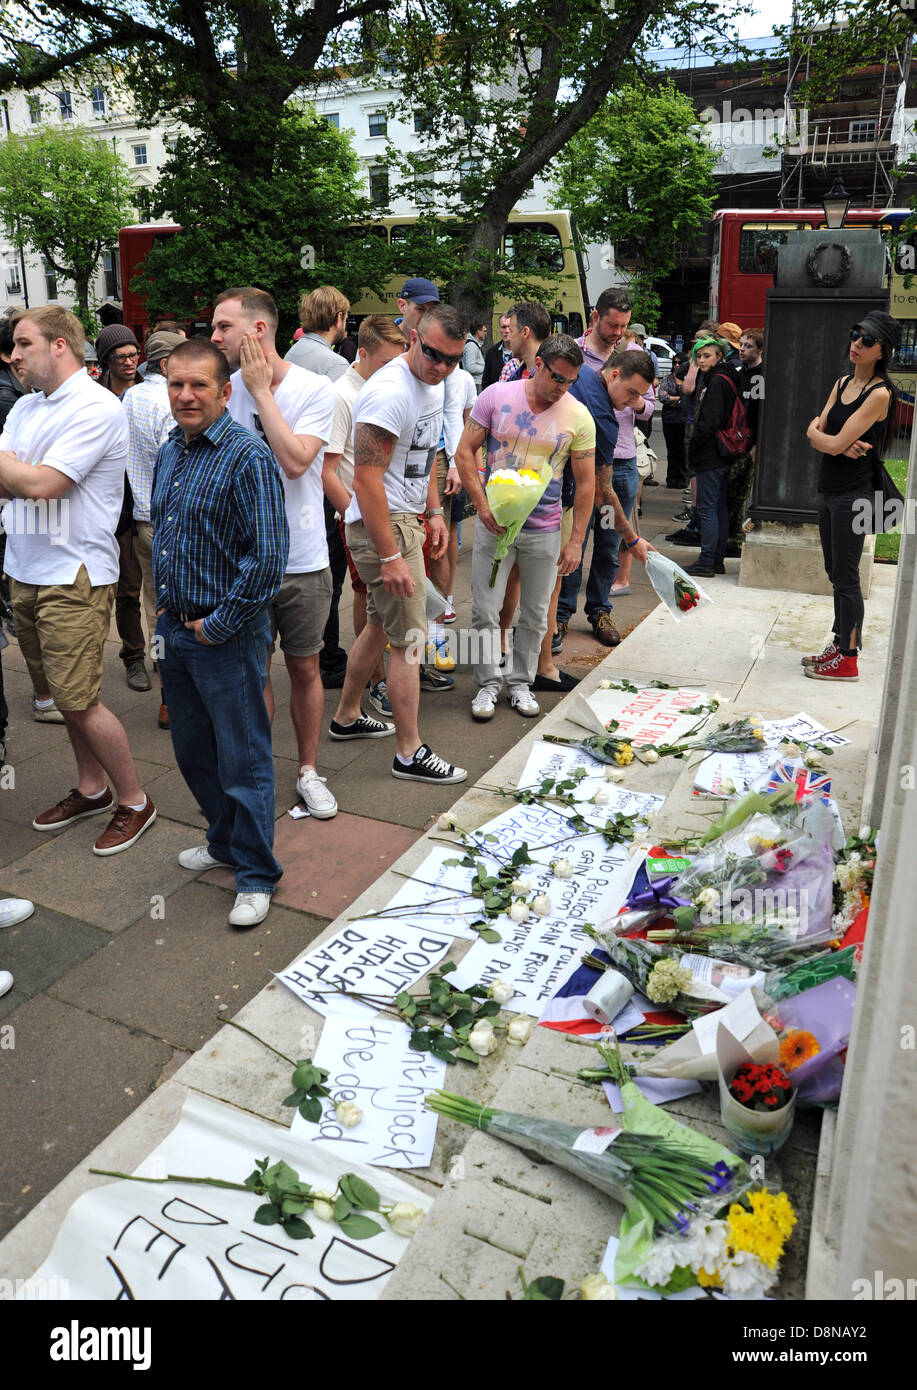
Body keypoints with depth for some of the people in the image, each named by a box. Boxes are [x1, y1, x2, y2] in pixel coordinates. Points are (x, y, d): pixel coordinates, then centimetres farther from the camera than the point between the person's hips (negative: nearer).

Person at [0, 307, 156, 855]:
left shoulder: (96, 408, -13)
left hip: (73, 576, -8)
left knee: (80, 701, -5)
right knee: (64, 693, 15)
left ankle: (134, 802, 11)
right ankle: (92, 789, 31)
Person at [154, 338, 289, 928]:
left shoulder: (248, 457, -16)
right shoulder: (169, 453, 10)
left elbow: (269, 556, -22)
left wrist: (219, 623, -17)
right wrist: (167, 610, 13)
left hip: (228, 635, -8)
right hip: (173, 629, 8)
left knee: (243, 758, 3)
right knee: (192, 751, 19)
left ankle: (256, 876, 18)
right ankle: (225, 840, 40)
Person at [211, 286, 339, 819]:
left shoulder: (315, 389, -8)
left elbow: (295, 460, -23)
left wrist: (261, 390, -17)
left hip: (303, 560, -2)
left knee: (304, 669, 11)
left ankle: (308, 770, 28)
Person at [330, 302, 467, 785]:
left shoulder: (433, 385, 10)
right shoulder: (390, 392, -22)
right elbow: (367, 480, -25)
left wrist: (434, 512, 18)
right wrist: (390, 557, -27)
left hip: (406, 519, 10)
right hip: (382, 526, -10)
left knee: (380, 624, 19)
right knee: (409, 640, -6)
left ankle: (346, 717, 34)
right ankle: (410, 753, 4)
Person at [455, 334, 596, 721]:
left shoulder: (578, 417, -3)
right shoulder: (496, 396, -5)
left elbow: (585, 482, 1)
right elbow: (465, 452, -1)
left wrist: (576, 541, -3)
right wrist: (482, 505, -12)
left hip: (544, 529, 1)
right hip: (494, 522, -1)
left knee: (535, 615, 8)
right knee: (485, 610, 1)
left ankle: (521, 682, 25)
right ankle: (489, 682, 16)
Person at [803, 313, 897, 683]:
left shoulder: (879, 393, -15)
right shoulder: (843, 383, 11)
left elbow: (835, 443, -20)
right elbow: (816, 435, 3)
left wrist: (818, 434, 0)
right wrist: (839, 443, -16)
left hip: (853, 495, -8)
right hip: (828, 489, 8)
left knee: (846, 577, -4)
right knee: (835, 573, 15)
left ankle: (848, 659, 4)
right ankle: (838, 644, 26)